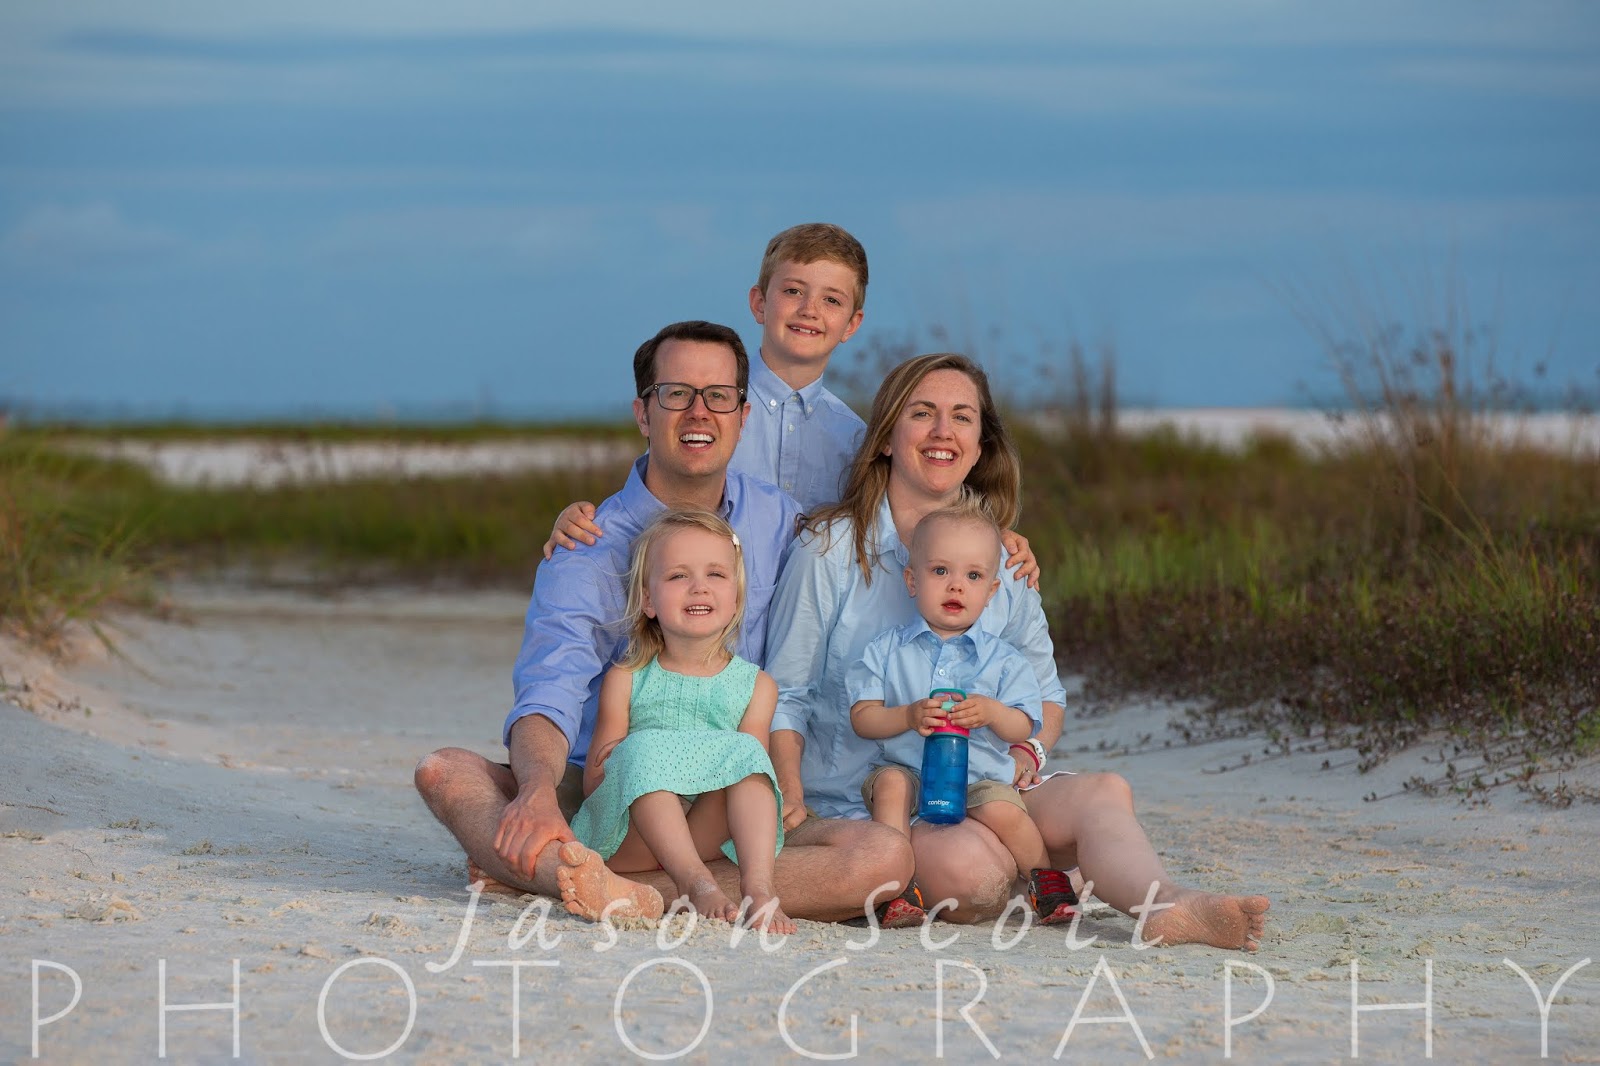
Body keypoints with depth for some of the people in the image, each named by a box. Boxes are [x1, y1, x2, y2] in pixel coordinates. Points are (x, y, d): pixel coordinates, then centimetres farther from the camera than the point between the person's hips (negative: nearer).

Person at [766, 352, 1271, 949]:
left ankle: (1165, 906, -53)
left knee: (1103, 792, -27)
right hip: (854, 803, -4)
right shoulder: (830, 549, 0)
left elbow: (1045, 693, 22)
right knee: (966, 867, -37)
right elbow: (784, 696, 3)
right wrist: (791, 804, -13)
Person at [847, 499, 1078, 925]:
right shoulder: (885, 650, 6)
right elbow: (862, 718, -1)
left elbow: (1023, 728, 2)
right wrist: (908, 717, -19)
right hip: (906, 767, 0)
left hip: (980, 778, 0)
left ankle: (1044, 880, -1)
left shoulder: (1003, 661, 6)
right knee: (890, 783, -31)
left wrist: (991, 712, -19)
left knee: (1003, 811, -27)